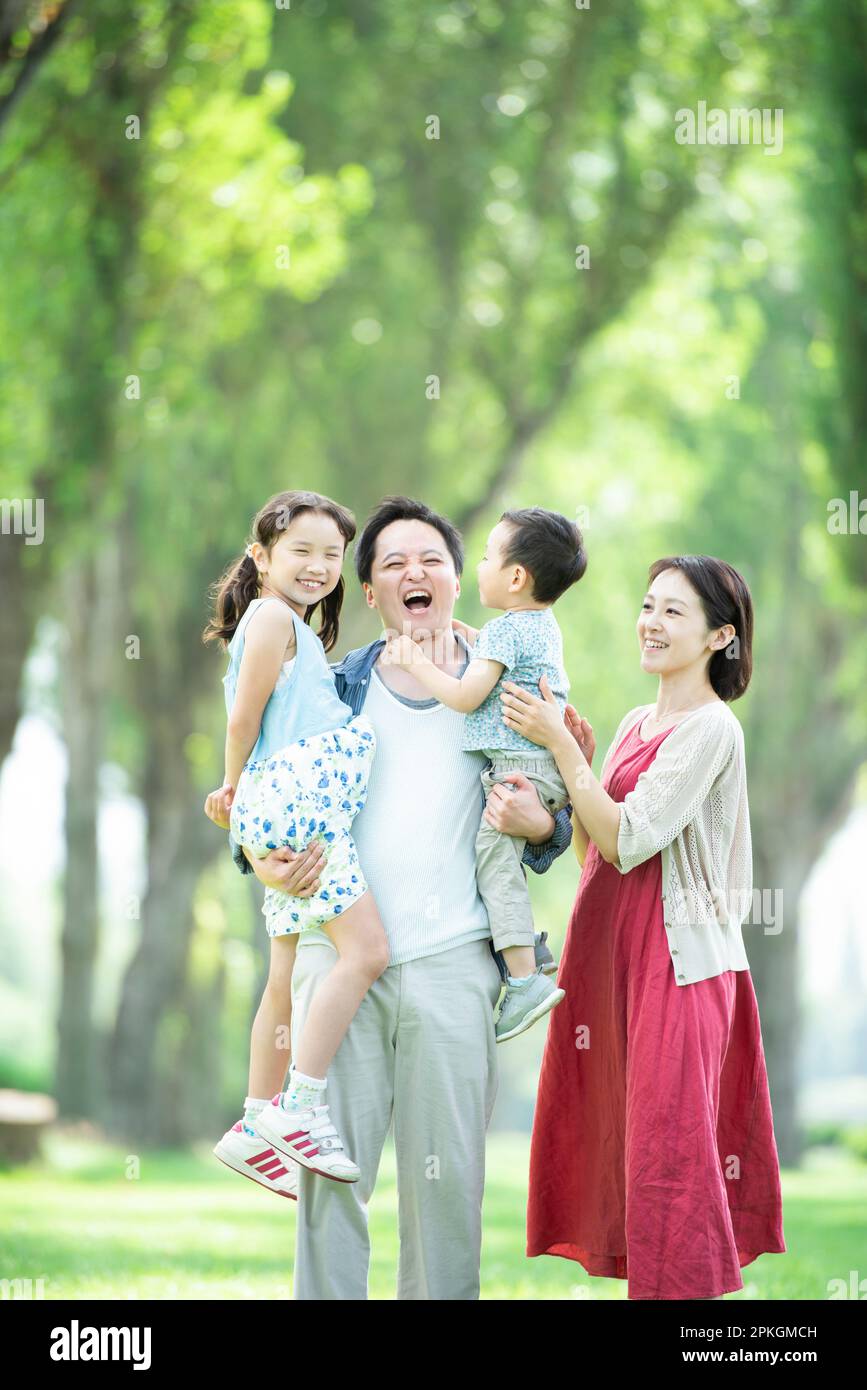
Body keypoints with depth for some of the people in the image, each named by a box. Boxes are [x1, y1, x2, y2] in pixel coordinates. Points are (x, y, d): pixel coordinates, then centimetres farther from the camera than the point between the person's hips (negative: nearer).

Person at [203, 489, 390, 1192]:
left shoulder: (297, 631, 27)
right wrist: (236, 786, 8)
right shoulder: (272, 615, -4)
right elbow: (243, 718, -5)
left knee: (291, 980, 13)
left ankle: (256, 1127, 18)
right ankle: (301, 1106, -23)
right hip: (297, 798, -10)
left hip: (283, 812, 10)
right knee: (366, 948, -19)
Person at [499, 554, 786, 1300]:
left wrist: (561, 744, -16)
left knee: (668, 1150, -8)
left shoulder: (710, 728, -10)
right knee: (616, 1145, 10)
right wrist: (578, 755, 5)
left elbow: (626, 843, -17)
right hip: (614, 958, 9)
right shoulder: (637, 724, 16)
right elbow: (593, 852, 16)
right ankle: (640, 1274, 16)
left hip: (675, 963, -9)